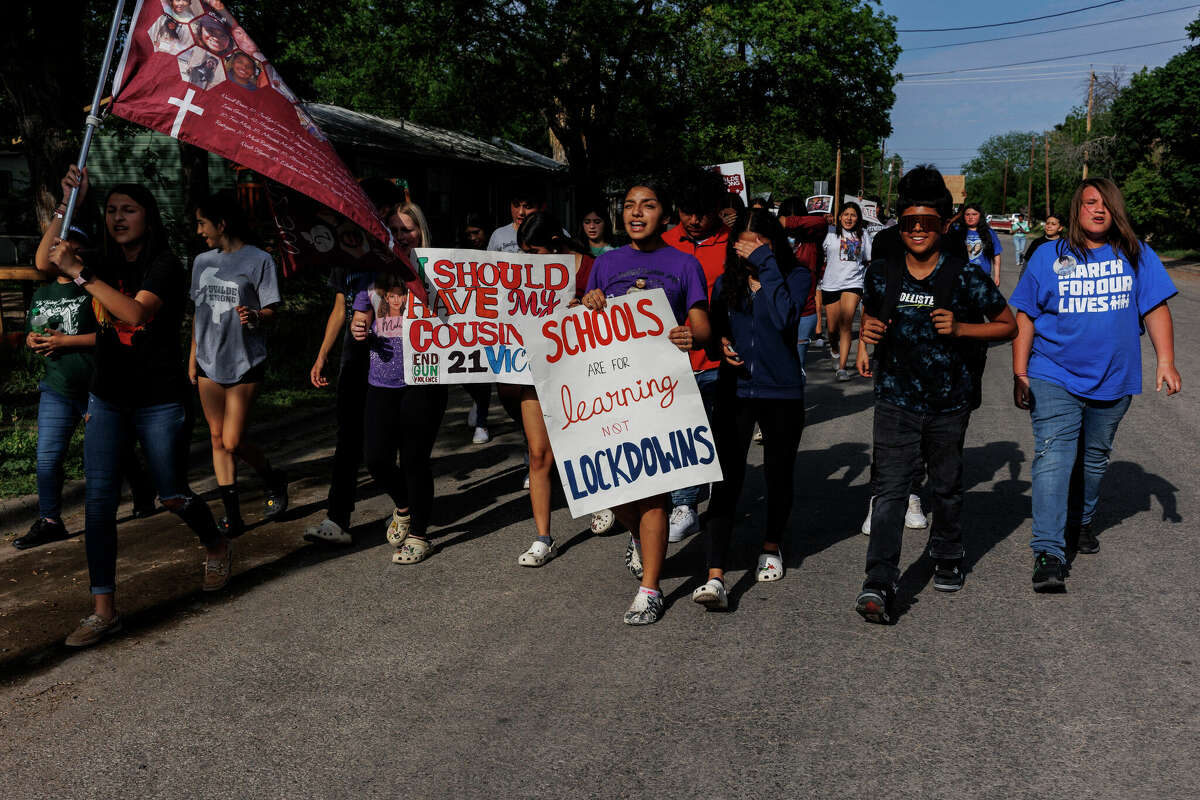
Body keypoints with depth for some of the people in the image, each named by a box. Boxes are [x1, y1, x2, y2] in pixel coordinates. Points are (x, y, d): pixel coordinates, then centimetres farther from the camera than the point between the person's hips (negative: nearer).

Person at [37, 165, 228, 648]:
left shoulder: (164, 265, -9)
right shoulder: (105, 264, 9)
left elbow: (135, 311, -27)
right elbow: (45, 262, -5)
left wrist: (79, 273, -29)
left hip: (159, 402, -5)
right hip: (107, 399, 5)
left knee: (172, 494, 5)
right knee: (98, 499, -3)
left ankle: (216, 547, 37)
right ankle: (104, 610, 1)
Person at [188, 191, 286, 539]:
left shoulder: (258, 260, -8)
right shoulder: (203, 261, 10)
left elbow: (270, 312, -9)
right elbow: (198, 312, 17)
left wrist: (254, 317, -31)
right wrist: (193, 356, 14)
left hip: (244, 363, -6)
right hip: (209, 362, 6)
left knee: (233, 442, -6)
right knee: (217, 438, 6)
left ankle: (274, 480, 22)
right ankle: (232, 513, 13)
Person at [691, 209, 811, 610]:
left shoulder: (796, 276, -5)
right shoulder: (726, 282, 6)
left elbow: (785, 318, -25)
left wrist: (766, 264, -21)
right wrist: (722, 344, -5)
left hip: (782, 392, -1)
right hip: (735, 390, 1)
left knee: (779, 473, 15)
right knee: (726, 478, -9)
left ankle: (771, 548, 40)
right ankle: (715, 577, -14)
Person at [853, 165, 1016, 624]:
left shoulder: (966, 278, -6)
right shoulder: (882, 276, 1)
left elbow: (1008, 326, 1)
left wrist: (959, 329, -15)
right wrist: (867, 335, -2)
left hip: (949, 402, 0)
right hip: (896, 400, 0)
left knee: (946, 486, 16)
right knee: (890, 488, -11)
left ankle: (947, 559, 39)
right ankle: (879, 584, -15)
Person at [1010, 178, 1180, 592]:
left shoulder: (1138, 257, 4)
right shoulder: (1049, 256, 0)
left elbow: (1156, 309, 5)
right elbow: (1025, 316, 1)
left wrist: (1165, 361, -6)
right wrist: (1019, 373, -4)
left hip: (1113, 380, 3)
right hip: (1055, 378, -3)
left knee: (1095, 457, 17)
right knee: (1053, 456, -14)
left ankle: (1080, 522, 41)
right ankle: (1048, 552, -18)